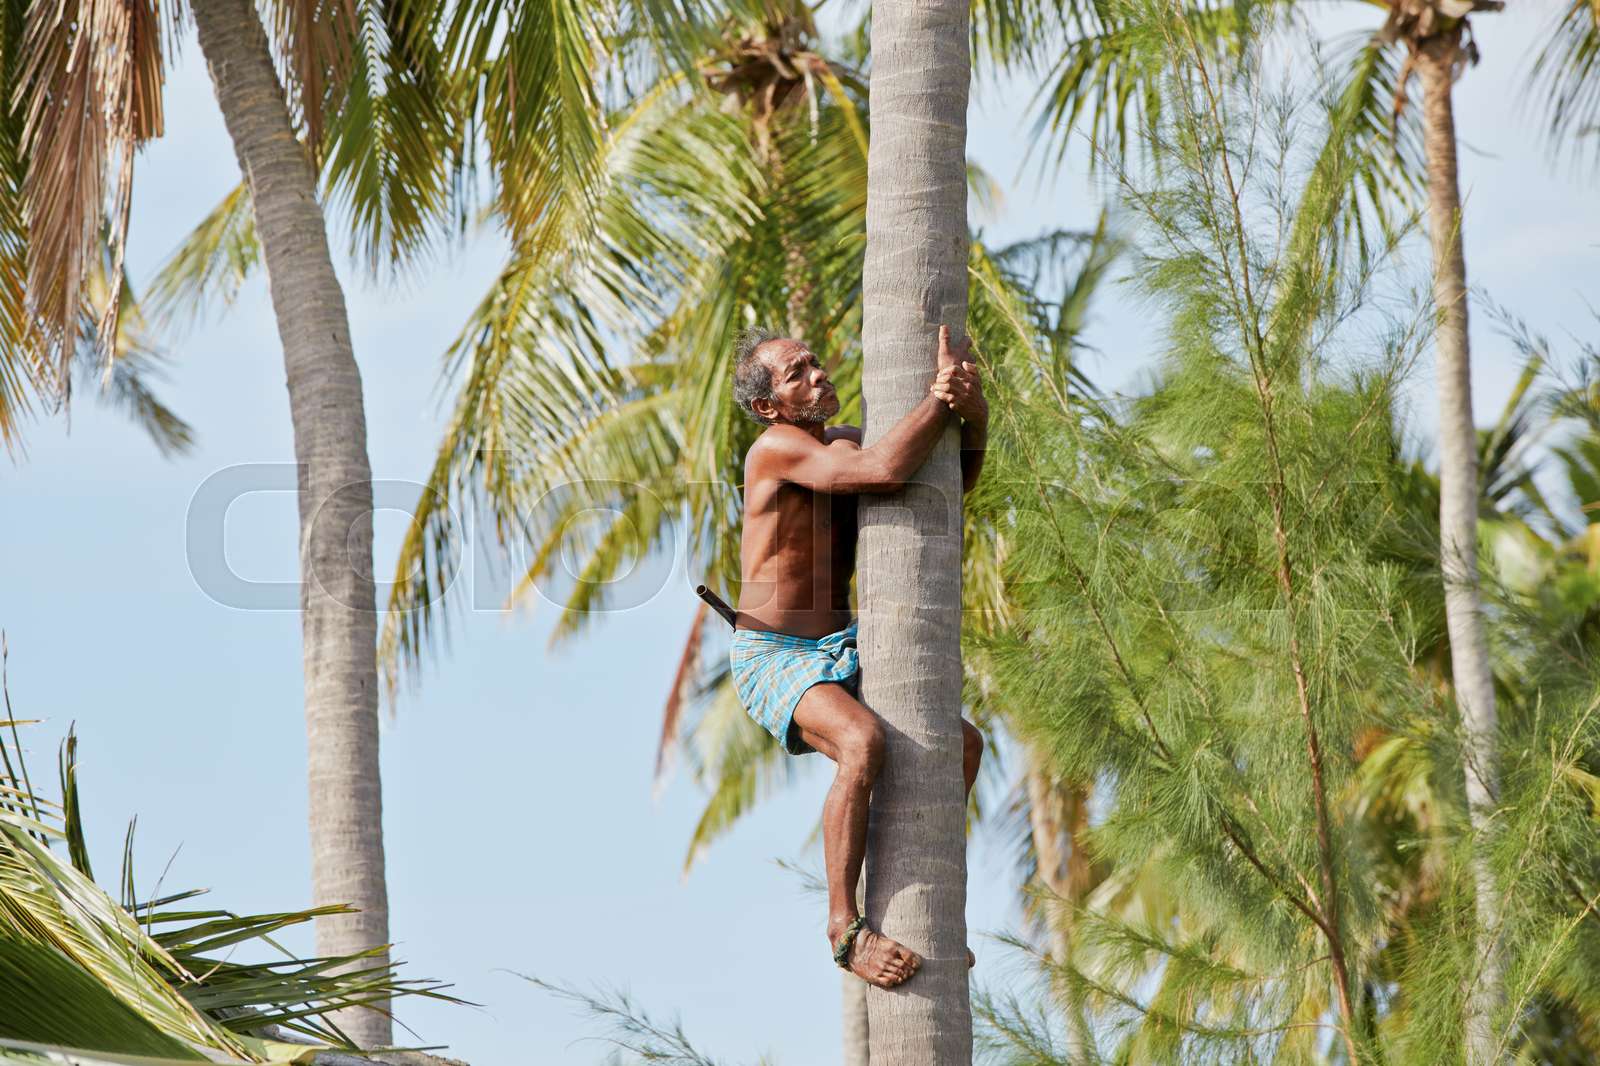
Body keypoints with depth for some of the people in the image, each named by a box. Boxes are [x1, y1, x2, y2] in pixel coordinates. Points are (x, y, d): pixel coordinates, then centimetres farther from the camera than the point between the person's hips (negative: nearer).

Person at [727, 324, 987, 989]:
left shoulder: (846, 442, 9)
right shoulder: (778, 448, -17)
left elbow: (955, 480, 8)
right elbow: (886, 472, -32)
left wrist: (973, 412, -11)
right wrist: (942, 393, -21)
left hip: (837, 657, 9)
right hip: (772, 660, -9)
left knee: (962, 745, 10)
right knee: (862, 741, -35)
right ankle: (844, 928, -30)